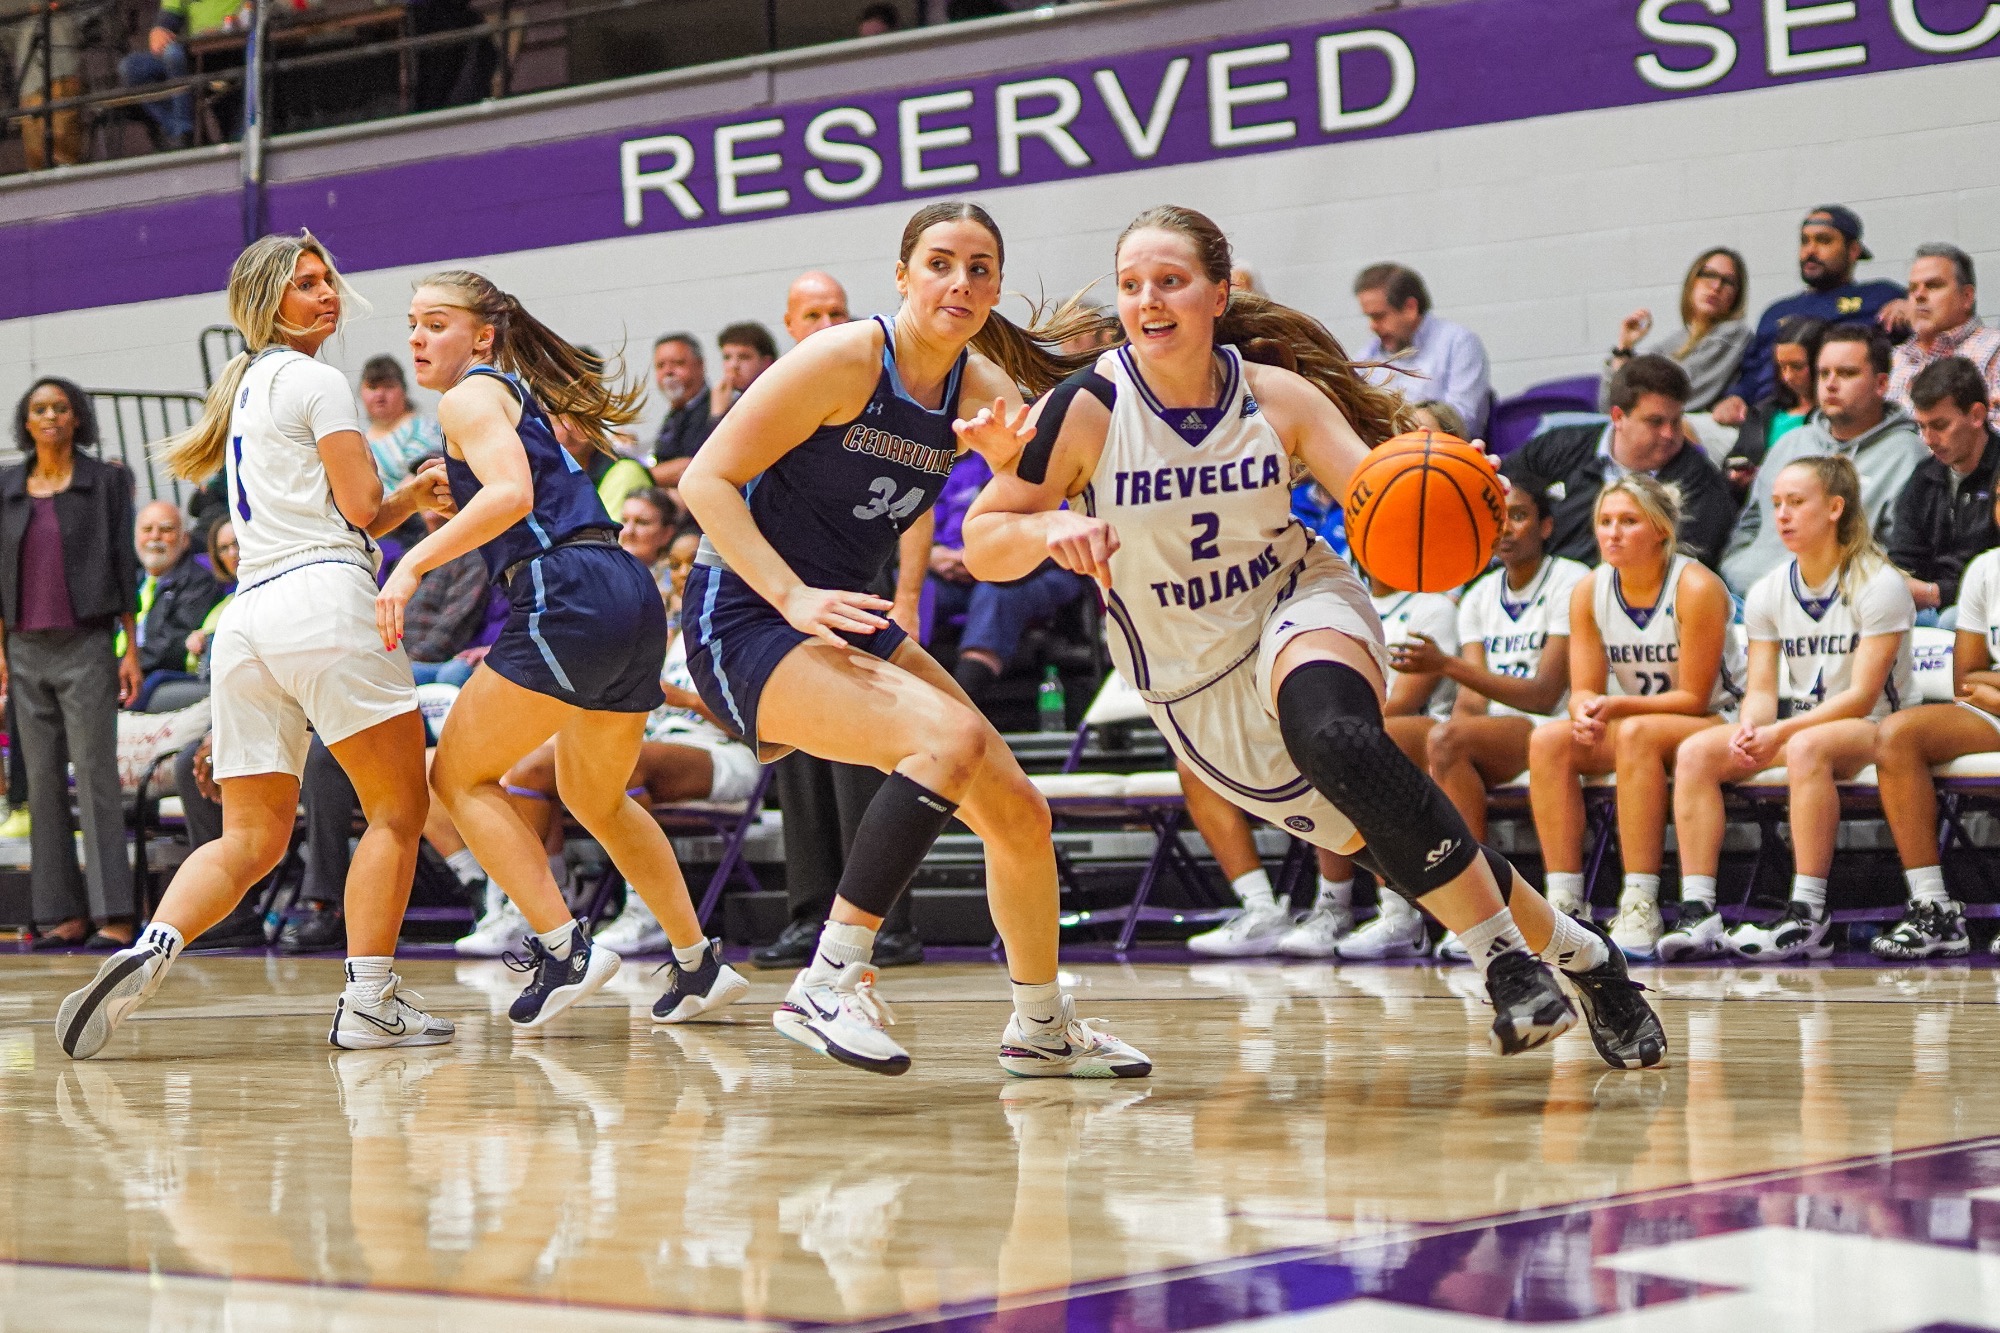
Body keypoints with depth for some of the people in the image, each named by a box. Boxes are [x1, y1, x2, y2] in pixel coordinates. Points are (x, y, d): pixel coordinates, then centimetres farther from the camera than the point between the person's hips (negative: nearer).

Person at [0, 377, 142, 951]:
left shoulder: (106, 480, 1)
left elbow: (123, 563, 0)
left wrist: (132, 650, -4)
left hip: (85, 646, -4)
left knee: (95, 776, -10)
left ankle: (114, 915, -12)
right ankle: (64, 914, 6)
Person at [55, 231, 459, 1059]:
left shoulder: (246, 387, 26)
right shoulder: (316, 381, 0)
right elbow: (362, 506, -4)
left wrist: (409, 499, 23)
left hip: (247, 615, 8)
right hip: (324, 599, -8)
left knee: (250, 840, 6)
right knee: (398, 811, 1)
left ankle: (150, 951, -18)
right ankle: (368, 1004, -7)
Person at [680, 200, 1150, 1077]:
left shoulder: (981, 389, 4)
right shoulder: (846, 360, -15)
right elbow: (706, 480, -16)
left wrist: (1011, 460, -20)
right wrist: (793, 596, -25)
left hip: (848, 624, 8)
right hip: (744, 619, -8)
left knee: (1017, 813, 7)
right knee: (954, 737, -30)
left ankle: (1042, 1027, 29)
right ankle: (829, 984, -26)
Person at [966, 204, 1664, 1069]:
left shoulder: (1280, 397, -10)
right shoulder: (1085, 411, -14)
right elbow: (981, 545, -11)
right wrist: (1051, 527, -32)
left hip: (1302, 612, -1)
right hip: (1195, 689, 1)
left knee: (1333, 735, -36)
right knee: (1390, 845, 1)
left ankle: (1509, 957, -28)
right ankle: (1568, 948, 24)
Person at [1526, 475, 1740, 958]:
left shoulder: (1695, 588, -19)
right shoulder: (1589, 591, -3)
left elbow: (1694, 697, -19)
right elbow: (1584, 689, -3)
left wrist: (1617, 707, -30)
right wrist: (1586, 713, -28)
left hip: (1717, 724, -6)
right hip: (1636, 724, 6)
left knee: (1636, 733, -36)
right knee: (1549, 739, -20)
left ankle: (1641, 906, -37)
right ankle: (1564, 900, -24)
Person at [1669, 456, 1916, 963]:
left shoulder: (1879, 586, -11)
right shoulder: (1767, 593, 7)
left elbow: (1862, 696, -17)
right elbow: (1762, 689, 3)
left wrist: (1781, 732, -27)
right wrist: (1749, 730, -22)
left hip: (1876, 728, -6)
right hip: (1798, 725, 6)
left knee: (1807, 747, -40)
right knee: (1695, 752, -18)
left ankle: (1808, 917, -40)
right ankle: (1697, 912, -27)